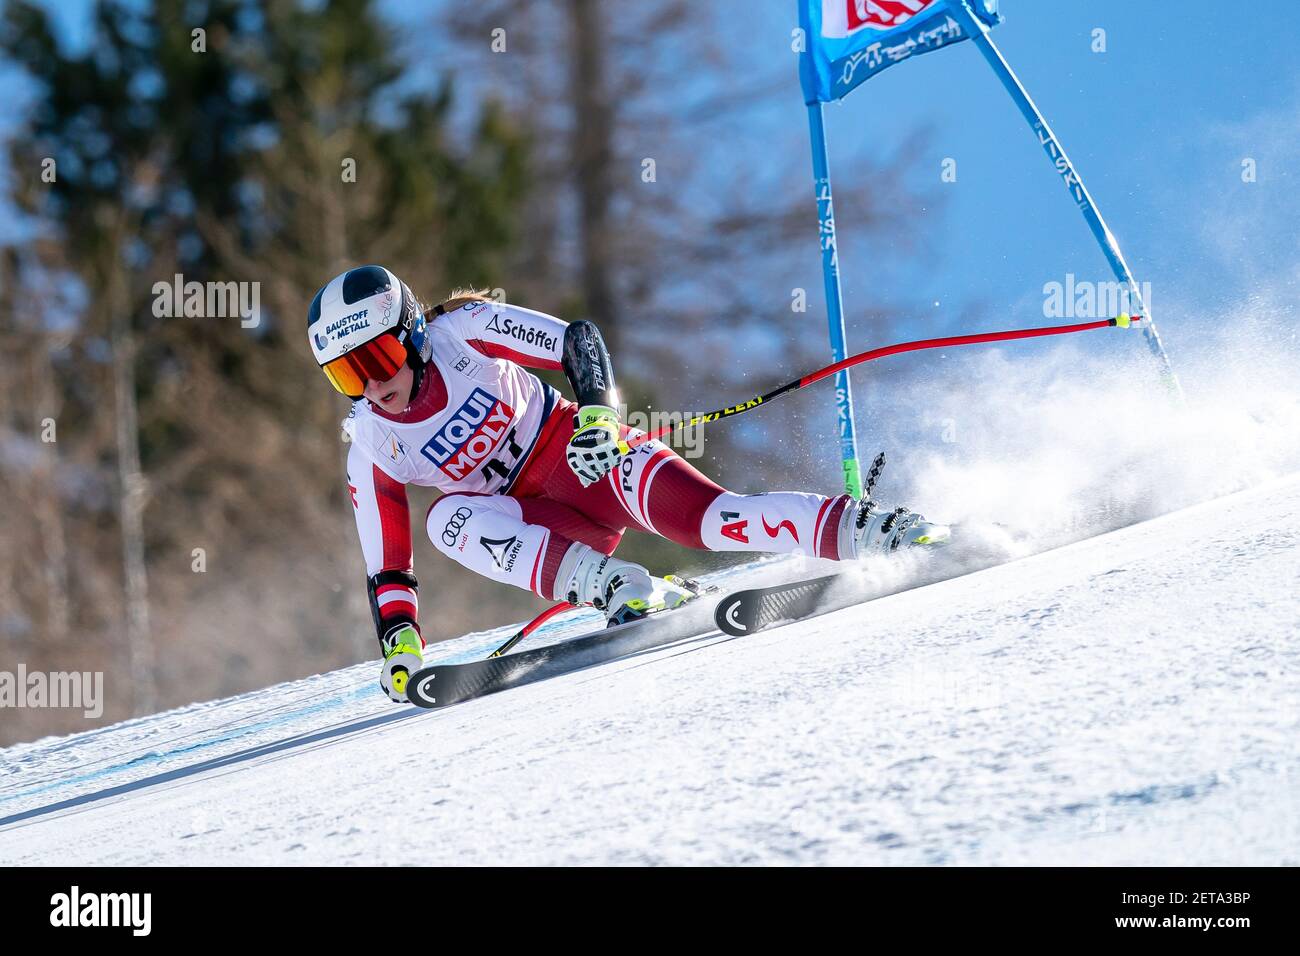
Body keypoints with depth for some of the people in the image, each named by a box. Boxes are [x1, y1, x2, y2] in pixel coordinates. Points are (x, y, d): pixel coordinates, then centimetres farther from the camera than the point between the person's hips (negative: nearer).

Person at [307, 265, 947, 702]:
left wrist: (596, 410, -31)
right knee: (449, 518, -29)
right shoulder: (372, 447, -3)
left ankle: (865, 528, -34)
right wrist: (398, 642, -9)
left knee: (699, 515, -31)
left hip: (582, 456, -3)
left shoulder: (463, 332, -12)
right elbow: (386, 566, 3)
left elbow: (577, 342, -13)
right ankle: (615, 588, -41)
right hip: (533, 527, 3)